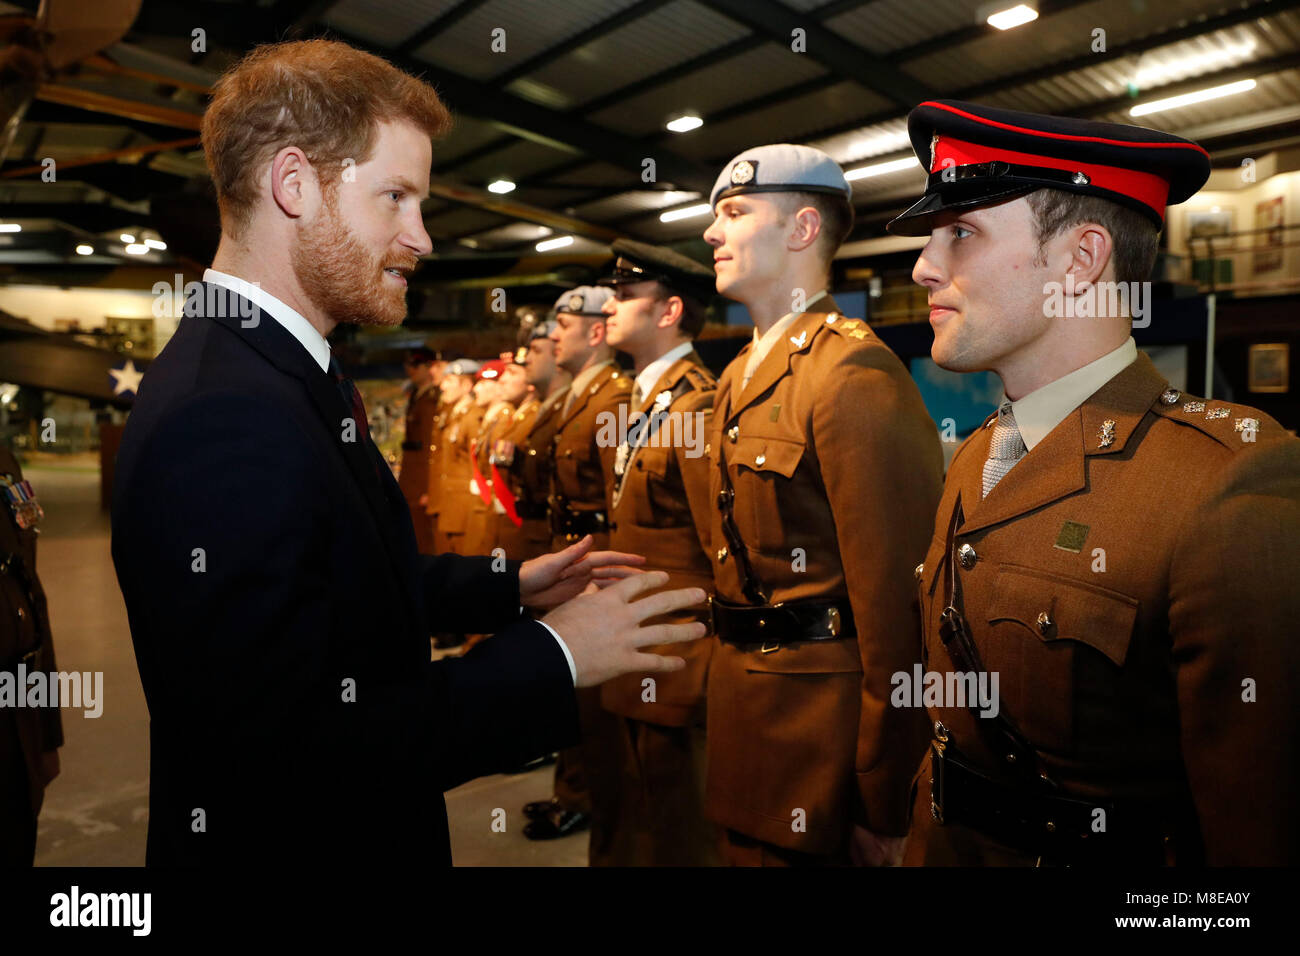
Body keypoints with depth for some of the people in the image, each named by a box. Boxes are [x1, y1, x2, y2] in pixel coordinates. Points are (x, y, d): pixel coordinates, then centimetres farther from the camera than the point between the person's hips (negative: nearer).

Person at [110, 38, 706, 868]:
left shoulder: (278, 373, 1)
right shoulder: (225, 419, -30)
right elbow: (287, 760, -30)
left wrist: (510, 587, 6)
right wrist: (552, 658, -24)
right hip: (283, 837, -8)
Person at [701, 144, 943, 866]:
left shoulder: (854, 373, -19)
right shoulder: (739, 378, 12)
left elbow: (895, 597, -21)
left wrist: (886, 810, -17)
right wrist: (725, 677, 17)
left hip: (821, 708, -8)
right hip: (741, 708, 8)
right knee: (750, 848, 21)